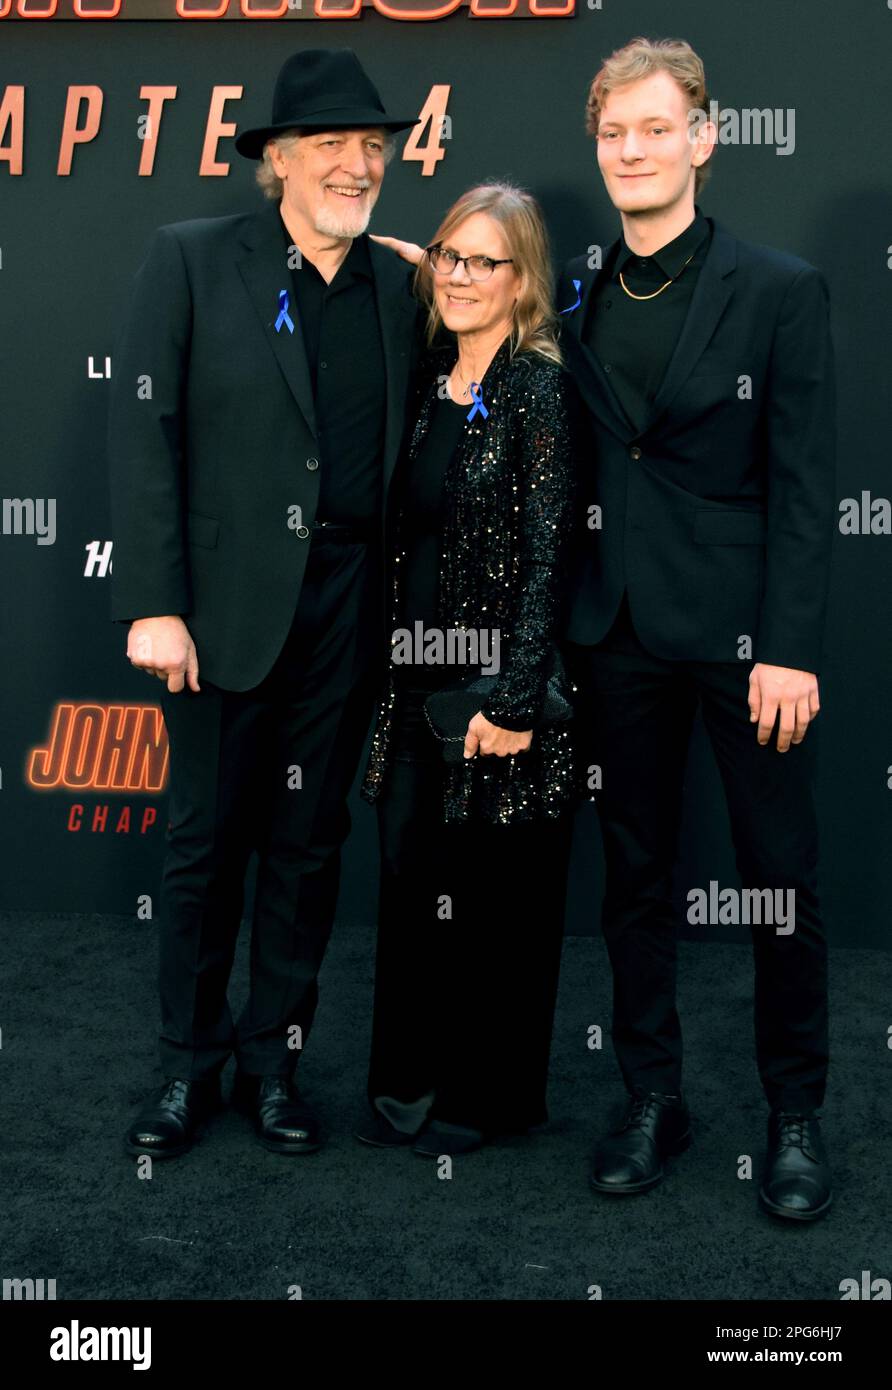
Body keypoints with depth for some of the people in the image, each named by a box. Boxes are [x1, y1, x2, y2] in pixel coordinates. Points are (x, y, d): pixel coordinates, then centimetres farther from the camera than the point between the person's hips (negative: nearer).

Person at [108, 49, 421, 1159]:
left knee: (308, 842, 11)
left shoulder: (395, 284, 9)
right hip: (227, 601, -3)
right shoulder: (190, 260, -2)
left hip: (348, 605, 3)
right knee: (205, 841, 6)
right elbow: (143, 433, -7)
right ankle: (188, 1066, 22)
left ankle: (272, 1058, 25)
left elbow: (397, 447, 10)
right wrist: (153, 604, -13)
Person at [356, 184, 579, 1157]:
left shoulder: (538, 390, -11)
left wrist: (514, 701, -17)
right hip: (418, 669, 7)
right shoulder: (429, 380, 9)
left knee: (493, 890, 6)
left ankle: (489, 1095, 22)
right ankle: (413, 1079, 28)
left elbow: (546, 558, -15)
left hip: (498, 676, -6)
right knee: (409, 875, 12)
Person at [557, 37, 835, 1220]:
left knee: (781, 873, 4)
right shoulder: (576, 297, 8)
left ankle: (796, 1112, 21)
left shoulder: (780, 290, -4)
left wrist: (791, 648, -12)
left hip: (741, 628, -3)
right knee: (634, 870, 11)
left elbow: (804, 485, -8)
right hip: (619, 631, 4)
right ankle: (652, 1098, 25)